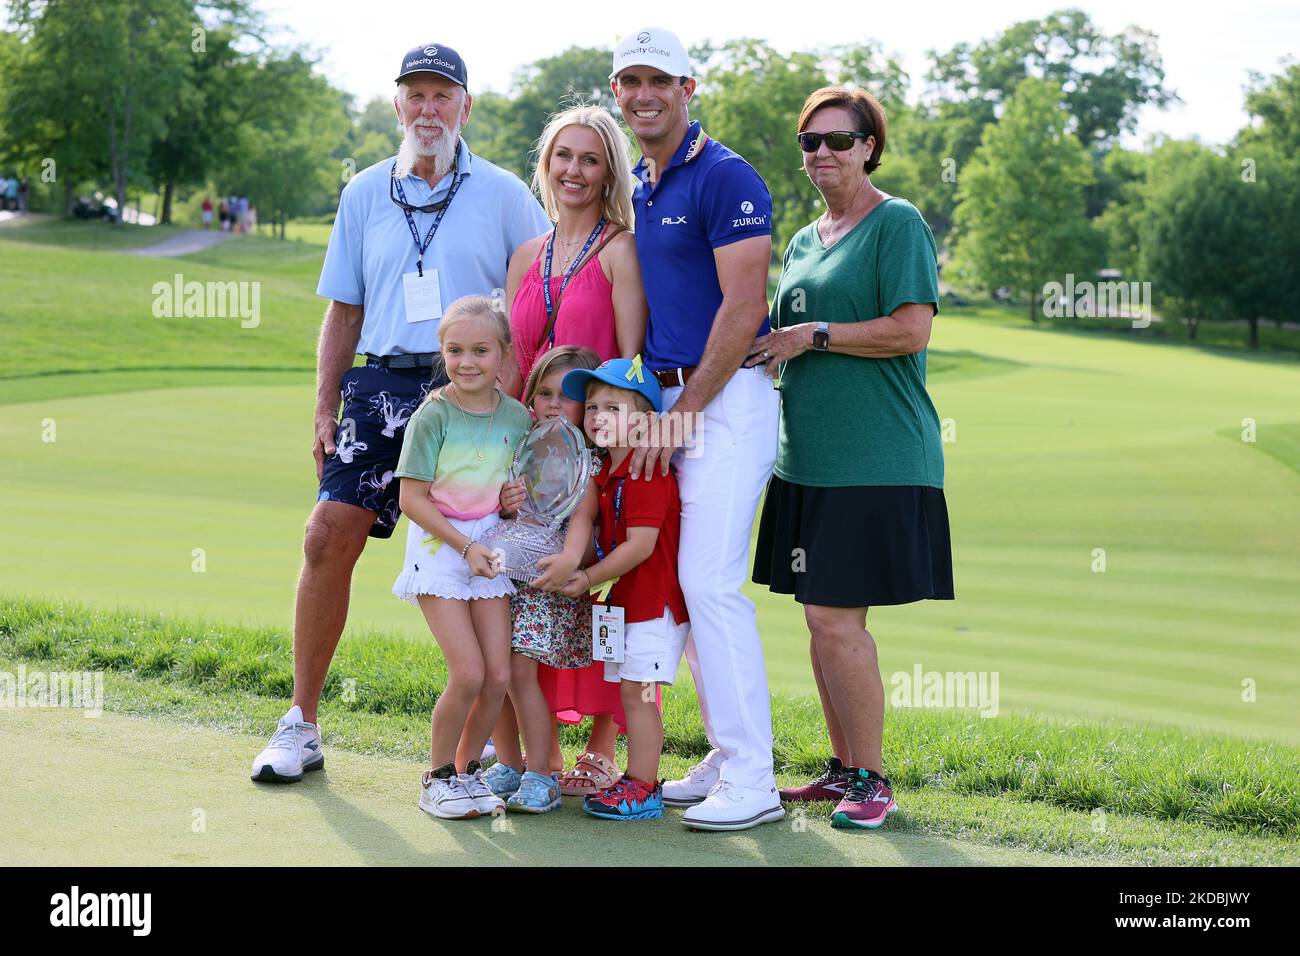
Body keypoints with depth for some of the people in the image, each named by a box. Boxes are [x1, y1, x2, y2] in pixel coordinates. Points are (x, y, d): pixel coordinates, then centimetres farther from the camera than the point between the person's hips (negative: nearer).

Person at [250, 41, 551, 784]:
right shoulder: (365, 194, 14)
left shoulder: (504, 194, 7)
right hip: (381, 386, 2)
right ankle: (301, 725, 2)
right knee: (330, 535, -8)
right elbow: (344, 310, 16)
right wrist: (325, 407, 8)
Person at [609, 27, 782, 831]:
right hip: (671, 400, 9)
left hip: (727, 399, -8)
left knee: (710, 580, -13)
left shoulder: (726, 179, -10)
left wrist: (681, 414, -15)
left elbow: (742, 310, -16)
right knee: (686, 581, 9)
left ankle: (751, 783, -8)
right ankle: (727, 759, 18)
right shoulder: (634, 189, 17)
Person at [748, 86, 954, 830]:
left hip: (874, 460, -8)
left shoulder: (897, 223, -5)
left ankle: (873, 781, 2)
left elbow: (910, 331, -15)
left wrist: (813, 336, -12)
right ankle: (845, 769, 21)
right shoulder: (805, 240, 19)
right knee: (822, 619, 10)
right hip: (808, 455, 8)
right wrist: (772, 342, 10)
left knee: (837, 620, -10)